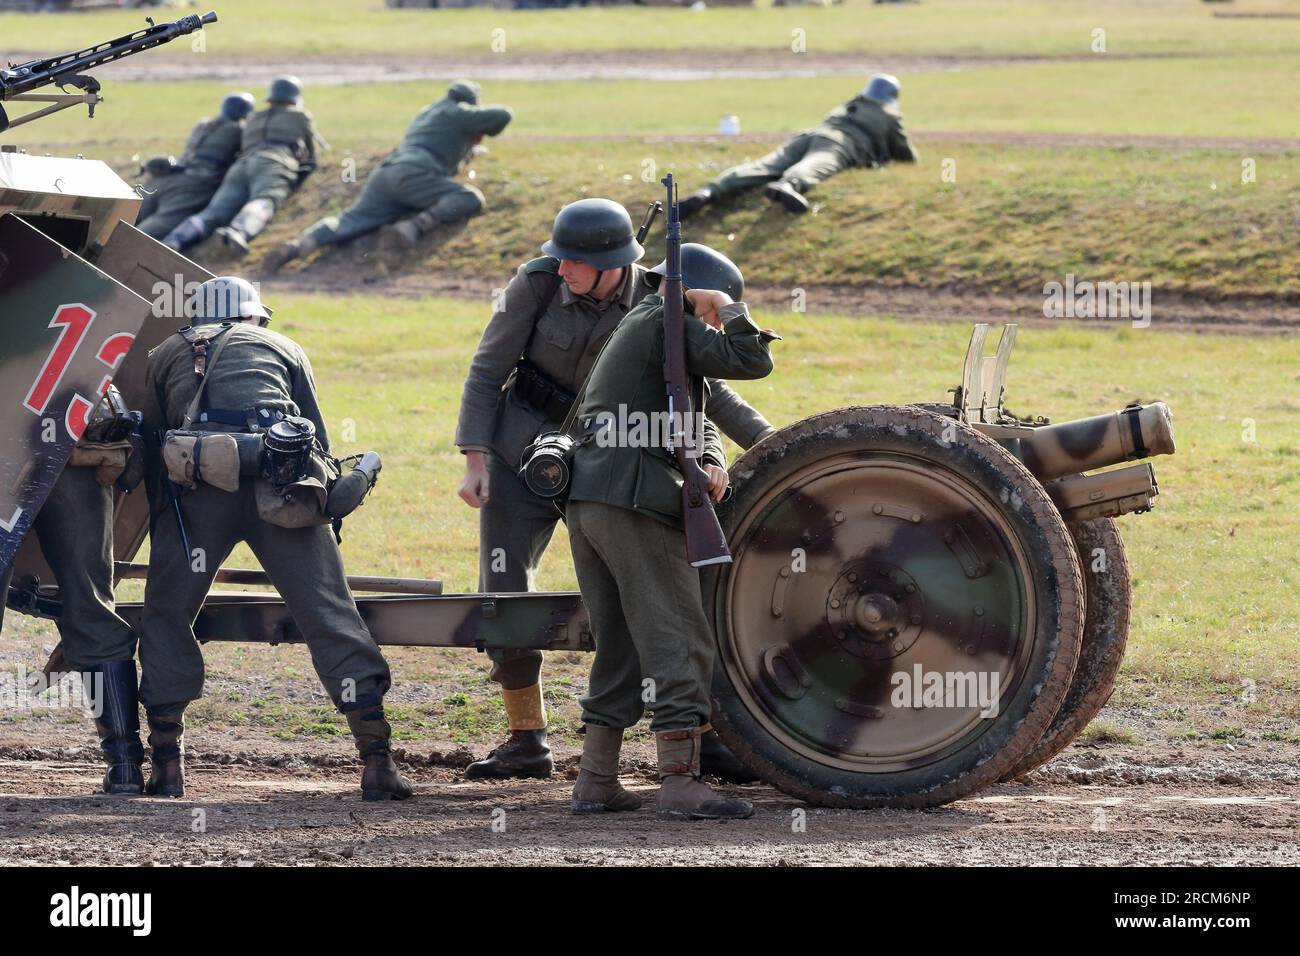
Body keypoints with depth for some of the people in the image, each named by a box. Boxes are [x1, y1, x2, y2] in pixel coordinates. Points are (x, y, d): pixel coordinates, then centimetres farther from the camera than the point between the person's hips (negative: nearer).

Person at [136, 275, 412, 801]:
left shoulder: (165, 355, 29)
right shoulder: (282, 348, 28)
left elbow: (150, 444, 28)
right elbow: (319, 438, 24)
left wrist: (162, 525, 35)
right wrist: (319, 512, 32)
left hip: (196, 485, 0)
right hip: (279, 484, 0)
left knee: (166, 616, 14)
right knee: (328, 613, 1)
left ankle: (167, 763, 6)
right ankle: (377, 760, -6)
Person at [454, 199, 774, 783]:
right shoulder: (538, 284, -15)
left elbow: (702, 386, 0)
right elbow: (488, 371, -7)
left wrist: (766, 440, -10)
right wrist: (475, 461, -11)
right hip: (521, 463, 0)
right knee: (502, 594, -3)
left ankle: (703, 735, 3)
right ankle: (526, 741, 10)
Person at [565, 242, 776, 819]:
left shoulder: (636, 330, 28)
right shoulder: (664, 323, -4)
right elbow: (751, 360, -13)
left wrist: (711, 460, 3)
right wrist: (730, 306, 3)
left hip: (586, 501, 10)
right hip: (634, 503, -10)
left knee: (620, 647, 15)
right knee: (678, 642, -8)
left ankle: (595, 783, 15)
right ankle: (681, 785, -12)